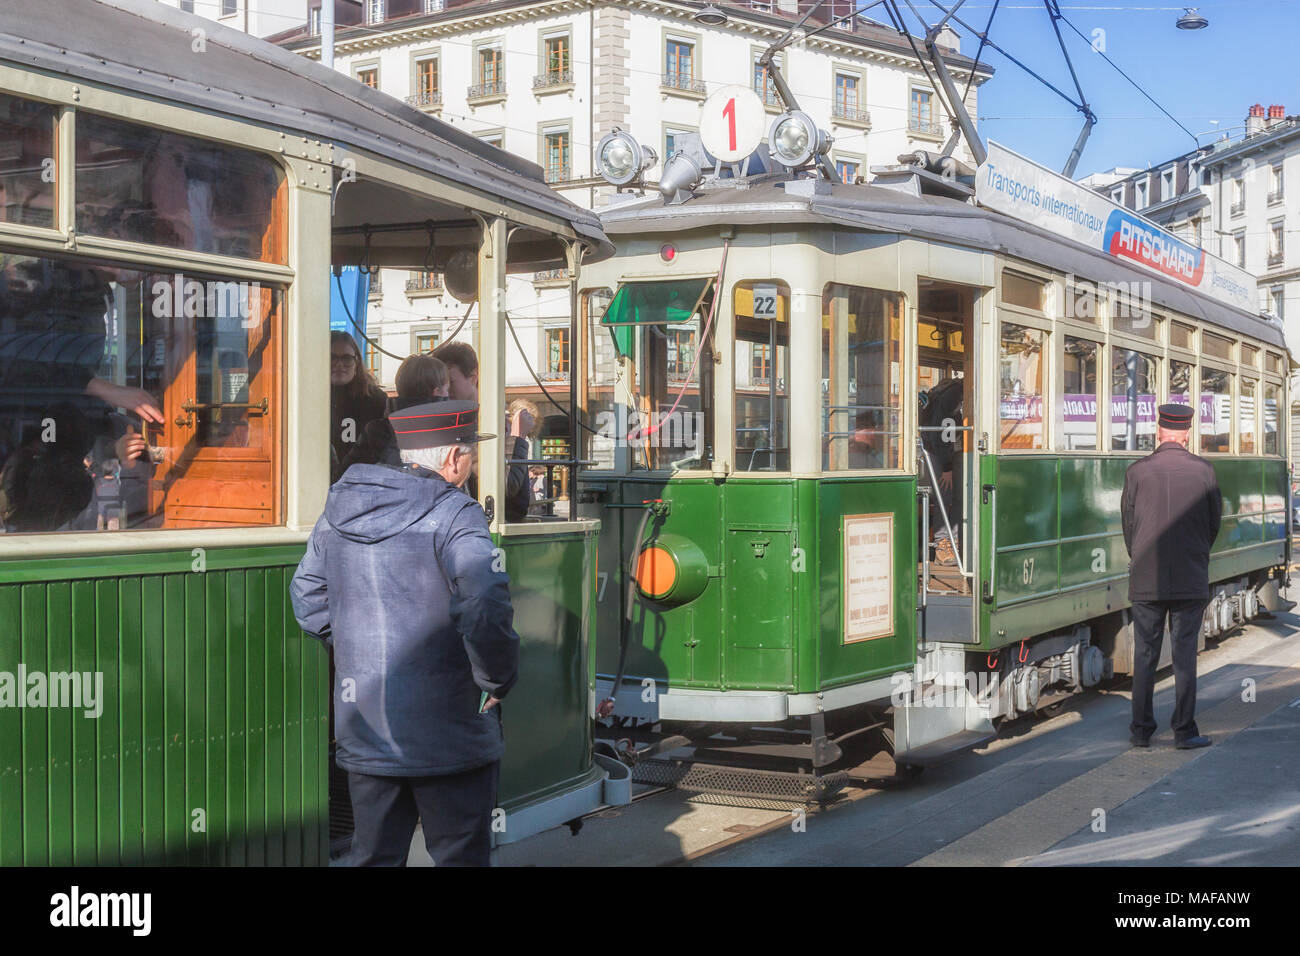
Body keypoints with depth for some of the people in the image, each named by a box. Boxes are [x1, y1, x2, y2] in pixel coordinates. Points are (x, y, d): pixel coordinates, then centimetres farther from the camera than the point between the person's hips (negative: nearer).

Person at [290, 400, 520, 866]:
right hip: (446, 734, -6)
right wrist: (498, 681, -13)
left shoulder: (340, 508, 8)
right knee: (461, 853, 7)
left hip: (362, 726, 6)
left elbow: (307, 596, 18)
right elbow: (485, 607, -27)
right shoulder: (452, 514, -14)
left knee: (374, 854, 16)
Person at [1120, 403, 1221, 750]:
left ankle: (1141, 730, 12)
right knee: (1185, 655, 4)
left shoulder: (1137, 471, -4)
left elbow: (1128, 523, 4)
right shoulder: (1204, 471, -4)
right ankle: (1184, 731, 6)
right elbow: (1214, 522, 6)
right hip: (1191, 579, 0)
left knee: (1144, 655, 7)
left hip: (1146, 580, 0)